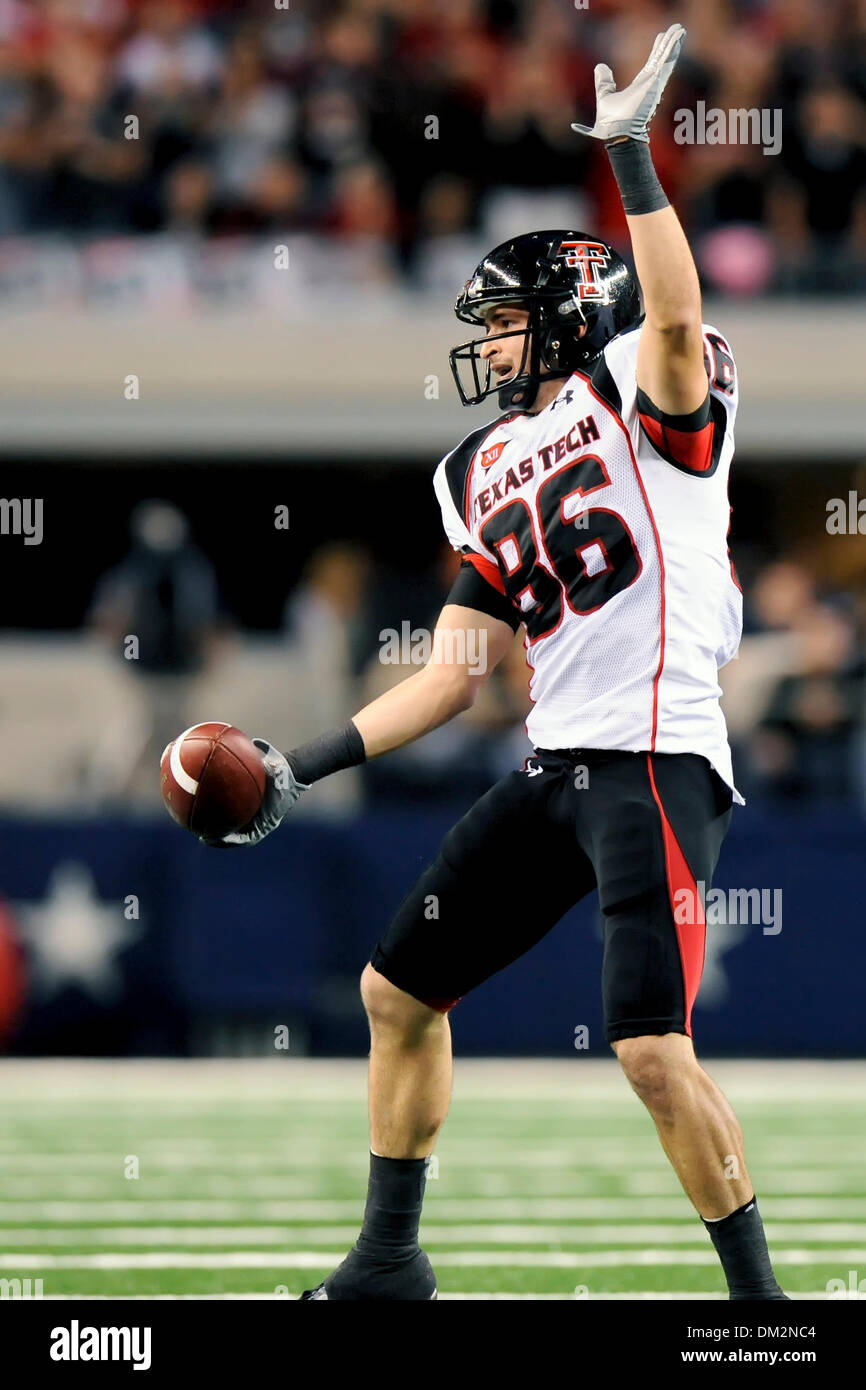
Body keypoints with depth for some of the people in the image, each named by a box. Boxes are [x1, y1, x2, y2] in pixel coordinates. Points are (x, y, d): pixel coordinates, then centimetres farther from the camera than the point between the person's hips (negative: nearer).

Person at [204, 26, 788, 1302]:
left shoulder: (643, 399, -1)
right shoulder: (492, 480, 19)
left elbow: (676, 319, -27)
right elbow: (457, 675, 20)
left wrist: (629, 151, -28)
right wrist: (304, 770, 16)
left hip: (658, 761, -9)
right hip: (555, 767, 9)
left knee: (653, 1048, -20)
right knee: (398, 991, 16)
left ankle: (759, 1298, -6)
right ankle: (390, 1258, 31)